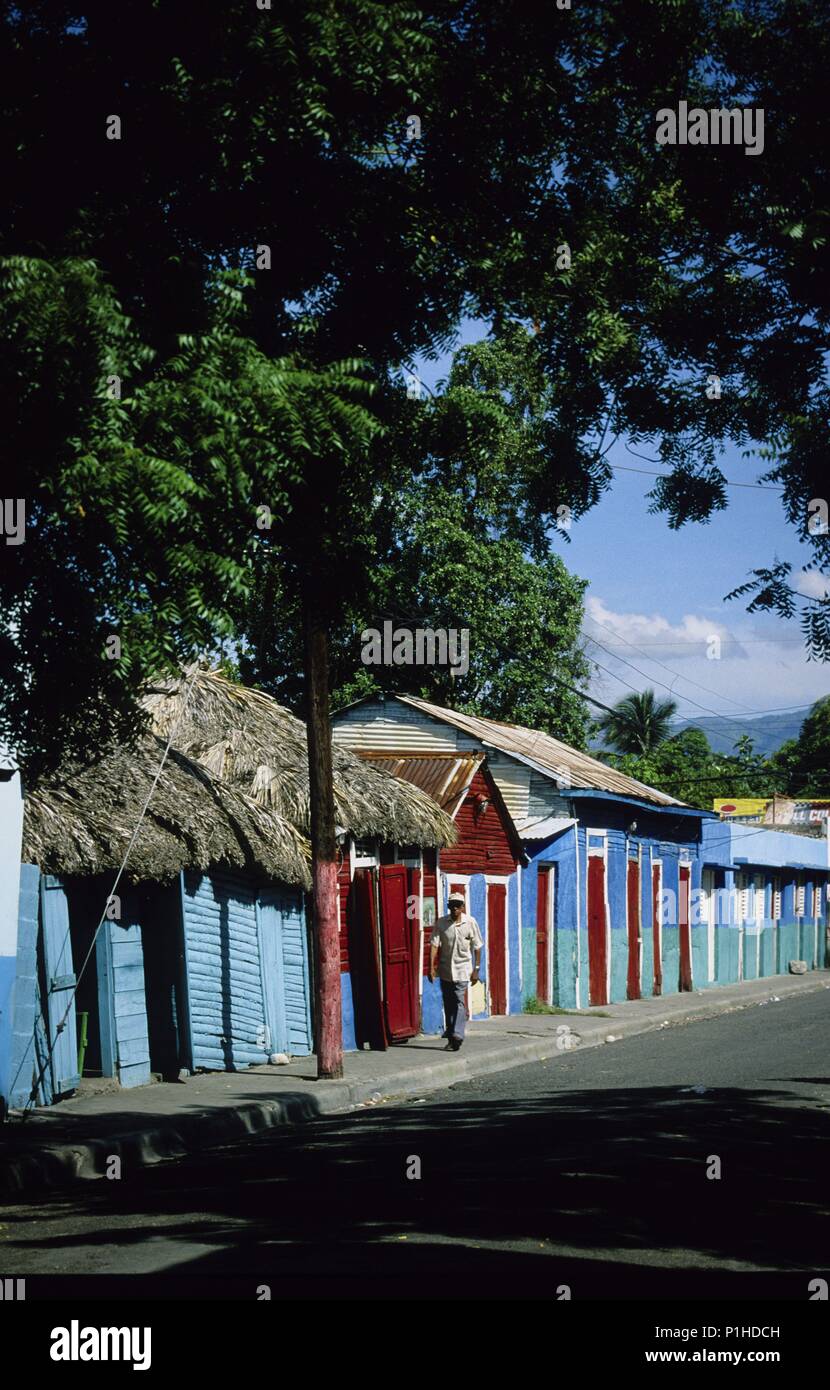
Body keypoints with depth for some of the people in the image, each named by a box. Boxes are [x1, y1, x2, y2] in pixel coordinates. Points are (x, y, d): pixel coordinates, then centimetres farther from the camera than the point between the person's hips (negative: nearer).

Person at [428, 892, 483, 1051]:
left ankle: (457, 1036, -18)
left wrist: (476, 970, -1)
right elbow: (434, 944, -7)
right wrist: (431, 967, -15)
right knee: (448, 1003, 10)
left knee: (459, 1002, -13)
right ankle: (450, 1031, 22)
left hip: (462, 969, -3)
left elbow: (477, 947, 0)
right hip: (445, 969, 3)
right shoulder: (441, 923, -3)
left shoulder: (471, 923, -5)